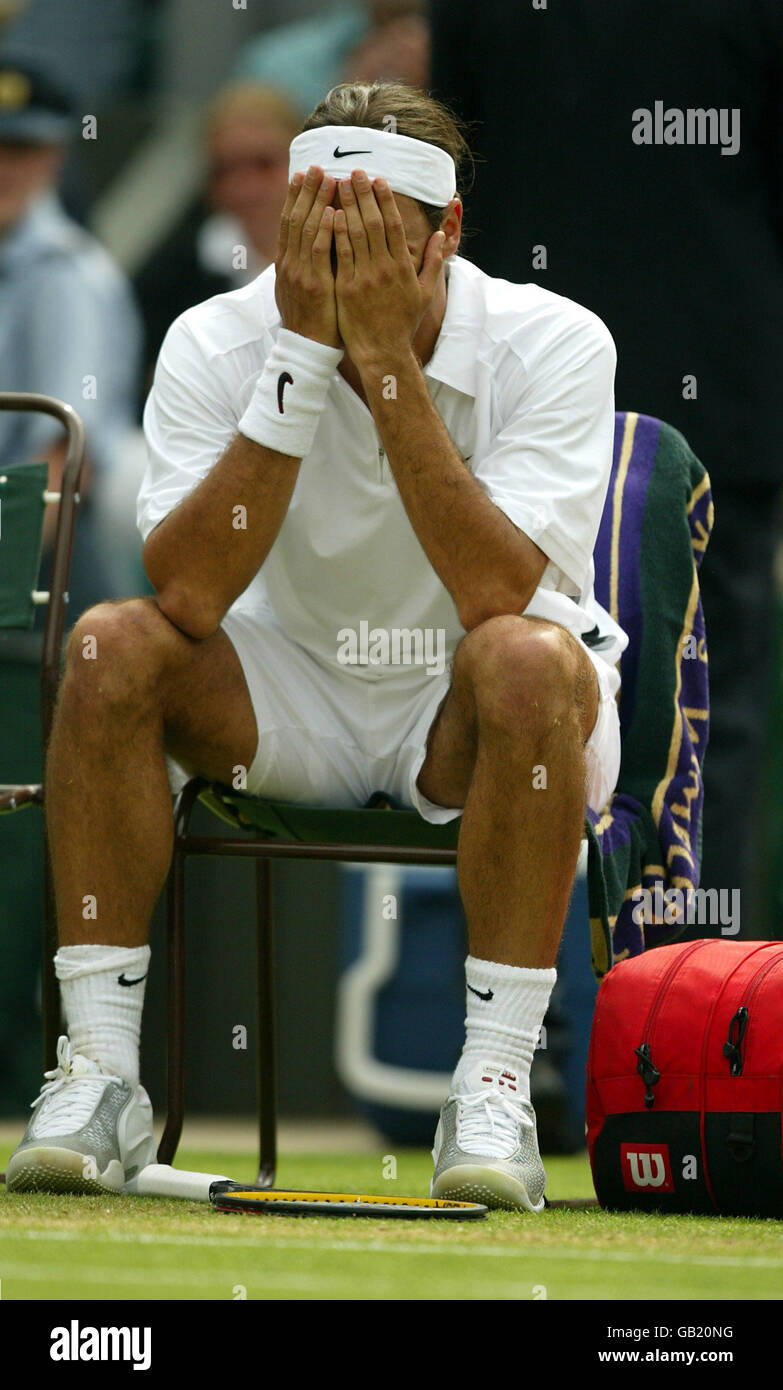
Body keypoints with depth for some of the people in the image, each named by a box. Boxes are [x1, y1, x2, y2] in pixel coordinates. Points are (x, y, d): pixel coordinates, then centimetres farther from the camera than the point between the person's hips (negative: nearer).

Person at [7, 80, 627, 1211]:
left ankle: (495, 1088, -30)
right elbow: (189, 597, -26)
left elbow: (497, 596, -32)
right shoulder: (217, 343, -14)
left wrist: (388, 360, -35)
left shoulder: (553, 344, -19)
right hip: (292, 700, 2)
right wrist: (303, 356, -31)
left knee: (528, 661, -36)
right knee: (112, 642, -25)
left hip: (470, 731, -2)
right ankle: (98, 1075, -20)